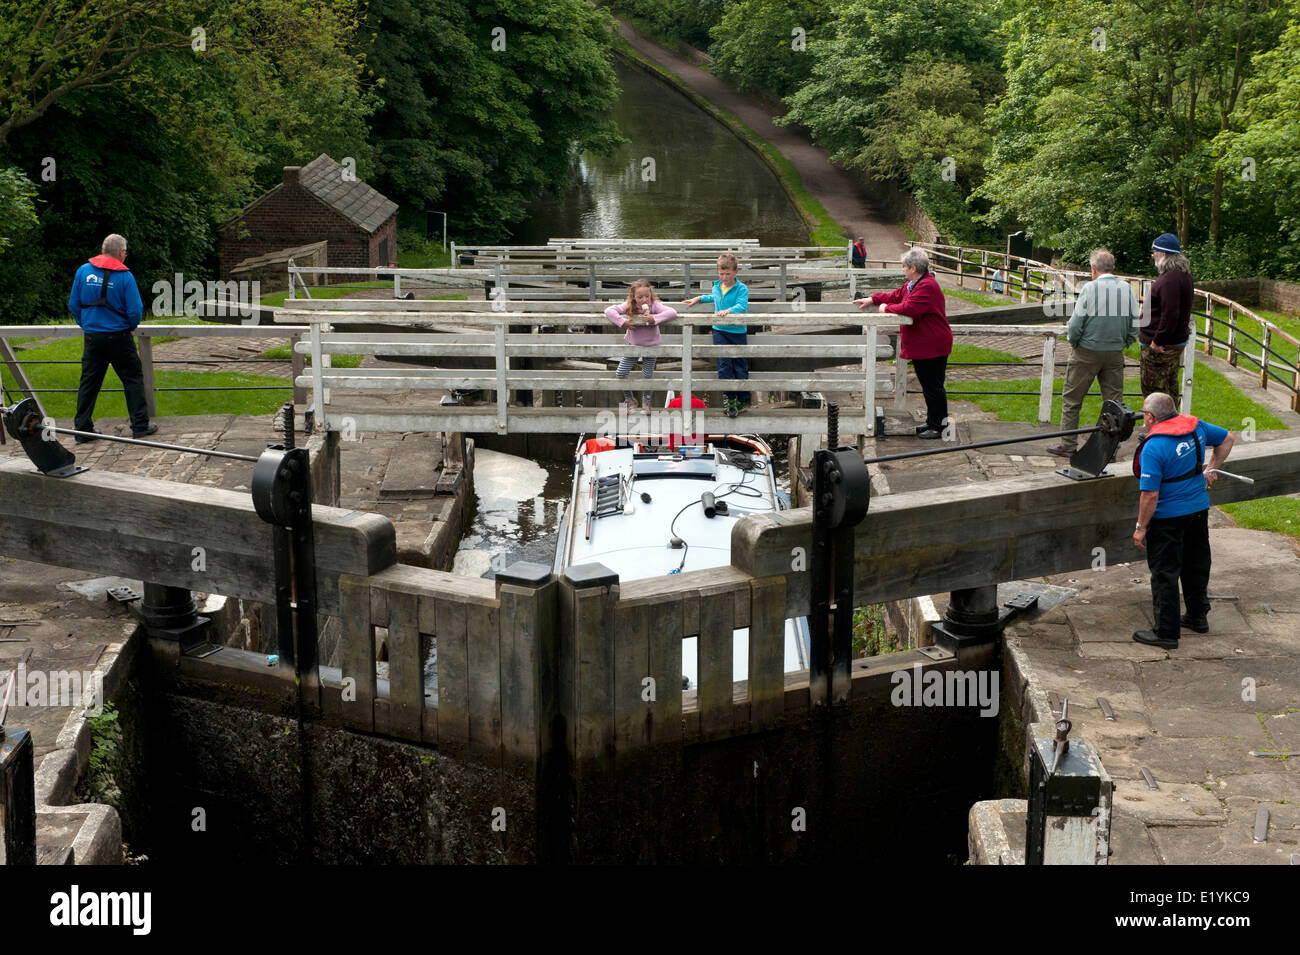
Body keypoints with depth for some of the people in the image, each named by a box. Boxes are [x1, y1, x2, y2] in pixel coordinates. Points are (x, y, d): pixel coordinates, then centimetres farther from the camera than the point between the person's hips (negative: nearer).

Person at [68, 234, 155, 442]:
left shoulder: (83, 271, 0)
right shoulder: (125, 276, -11)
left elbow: (73, 305, 5)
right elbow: (135, 310, -12)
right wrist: (130, 327, 8)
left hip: (92, 337, 4)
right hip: (119, 337, -4)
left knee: (89, 381, 10)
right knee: (133, 378, 9)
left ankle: (82, 429, 12)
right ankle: (140, 425, 10)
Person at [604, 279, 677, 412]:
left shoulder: (654, 306, -19)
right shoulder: (629, 306, -16)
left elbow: (672, 312, -31)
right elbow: (609, 311, -23)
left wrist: (655, 318, -38)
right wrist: (622, 322, -33)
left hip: (650, 346, -2)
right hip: (632, 345, 2)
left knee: (647, 376, 6)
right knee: (620, 374, -2)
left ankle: (646, 402, 30)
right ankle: (630, 400, 20)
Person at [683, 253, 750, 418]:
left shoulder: (741, 289, -9)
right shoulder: (716, 287, 9)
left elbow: (741, 306, -26)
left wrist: (728, 311, -41)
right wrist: (699, 298, 27)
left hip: (738, 331, -3)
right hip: (720, 330, 3)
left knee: (740, 365, 4)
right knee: (724, 363, -9)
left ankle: (743, 399, 17)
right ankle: (729, 397, 0)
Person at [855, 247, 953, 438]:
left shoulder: (927, 287, -23)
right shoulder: (912, 284, 12)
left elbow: (909, 308, -31)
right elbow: (896, 296, 27)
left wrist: (887, 308, -15)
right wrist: (873, 299, 21)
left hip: (932, 348, -11)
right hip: (921, 346, 11)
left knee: (933, 387, -4)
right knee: (928, 386, 18)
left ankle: (939, 426, 2)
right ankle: (932, 421, 28)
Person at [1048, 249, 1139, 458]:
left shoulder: (1090, 289, -13)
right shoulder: (1127, 289, 0)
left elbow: (1076, 324, -12)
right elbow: (1134, 324, 5)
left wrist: (1072, 341, 6)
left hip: (1087, 352, -4)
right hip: (1115, 353, 4)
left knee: (1071, 399, 7)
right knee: (1114, 400, 9)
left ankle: (1068, 445, 9)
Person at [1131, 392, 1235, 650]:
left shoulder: (1154, 447, -23)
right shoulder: (1195, 426, -1)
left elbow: (1150, 494, -24)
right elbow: (1227, 438, 17)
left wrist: (1141, 527, -14)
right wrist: (1212, 469, 19)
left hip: (1168, 518, -8)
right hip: (1199, 510, 8)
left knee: (1165, 573, 3)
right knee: (1196, 565, 23)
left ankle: (1166, 633, 8)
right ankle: (1197, 616, 39)